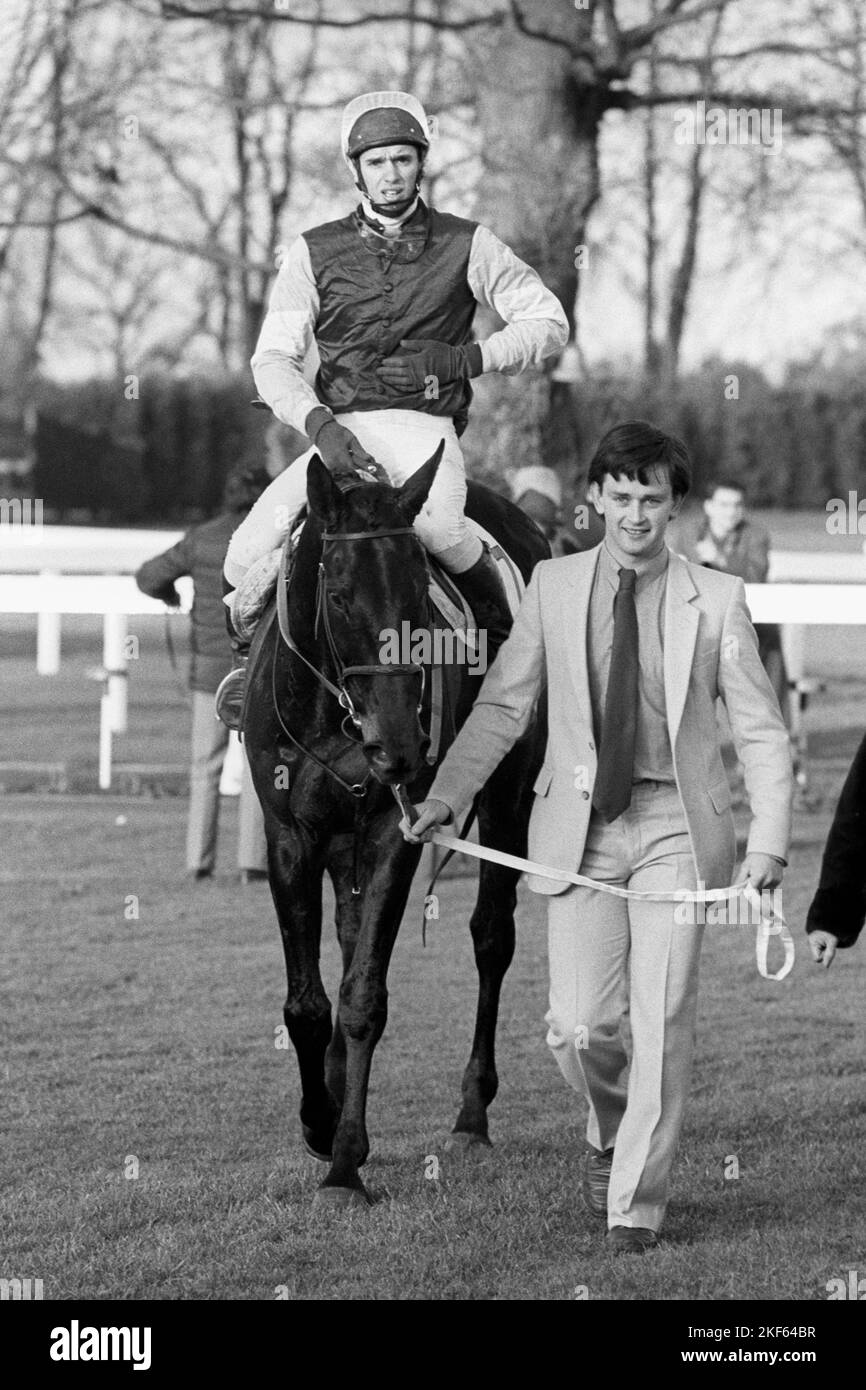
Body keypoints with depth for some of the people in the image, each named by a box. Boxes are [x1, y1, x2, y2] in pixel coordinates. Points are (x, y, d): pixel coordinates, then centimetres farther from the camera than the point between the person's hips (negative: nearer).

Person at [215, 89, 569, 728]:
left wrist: (466, 358, -6)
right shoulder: (315, 253, 9)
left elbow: (549, 322, 9)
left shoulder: (467, 245, 8)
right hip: (339, 430, 2)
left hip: (425, 429, -2)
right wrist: (319, 424, -16)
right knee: (250, 551, -18)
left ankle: (503, 642, -9)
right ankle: (249, 653, 15)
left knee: (441, 527, -36)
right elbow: (274, 358, 3)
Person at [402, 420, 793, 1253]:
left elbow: (761, 732, 1)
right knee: (579, 1026, -3)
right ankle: (611, 1131, 30)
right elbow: (502, 707, 5)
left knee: (662, 1027, -4)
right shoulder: (553, 587, 5)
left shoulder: (717, 600, 0)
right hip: (581, 826, 1)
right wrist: (443, 798, -7)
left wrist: (768, 845, -11)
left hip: (675, 826, -1)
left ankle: (636, 1207, 7)